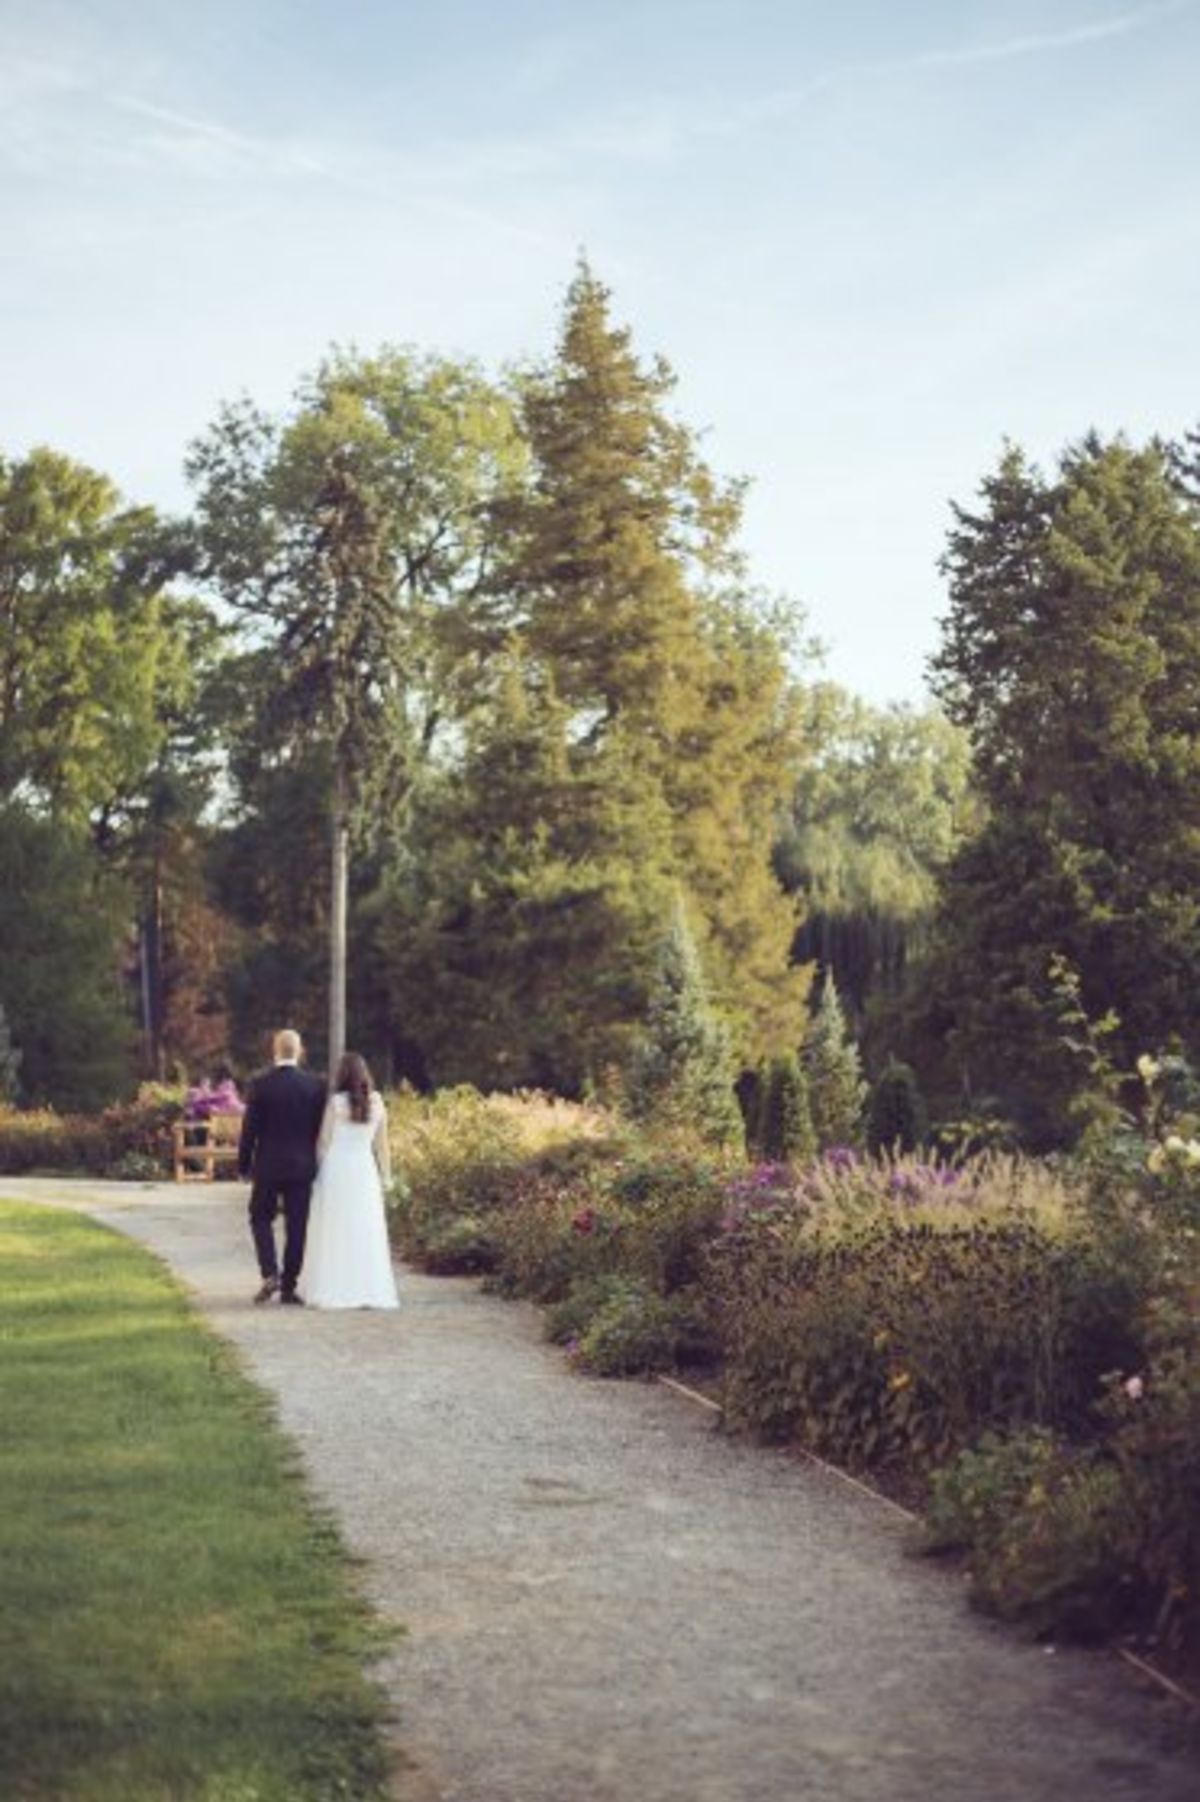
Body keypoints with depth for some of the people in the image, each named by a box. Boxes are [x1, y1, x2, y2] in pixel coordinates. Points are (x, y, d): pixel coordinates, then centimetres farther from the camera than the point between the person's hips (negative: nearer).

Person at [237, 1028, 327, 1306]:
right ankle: (289, 1287, 8)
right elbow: (320, 1129, 3)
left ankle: (270, 1274, -5)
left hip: (268, 1166, -2)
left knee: (261, 1219, 13)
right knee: (296, 1226, 7)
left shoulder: (261, 1085, -9)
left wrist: (243, 1166, 3)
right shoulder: (315, 1086, -3)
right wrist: (315, 1162, 14)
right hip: (302, 1167, 2)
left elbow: (250, 1129, -6)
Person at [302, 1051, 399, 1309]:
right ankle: (370, 1291, 3)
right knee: (366, 1232, 6)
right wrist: (385, 1175, 14)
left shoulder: (336, 1102, -7)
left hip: (337, 1168, -3)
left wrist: (319, 1170, 7)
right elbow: (381, 1144, 7)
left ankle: (332, 1291, 1)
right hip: (365, 1170, 3)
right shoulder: (377, 1102, 3)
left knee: (333, 1232, 3)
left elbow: (324, 1141, -3)